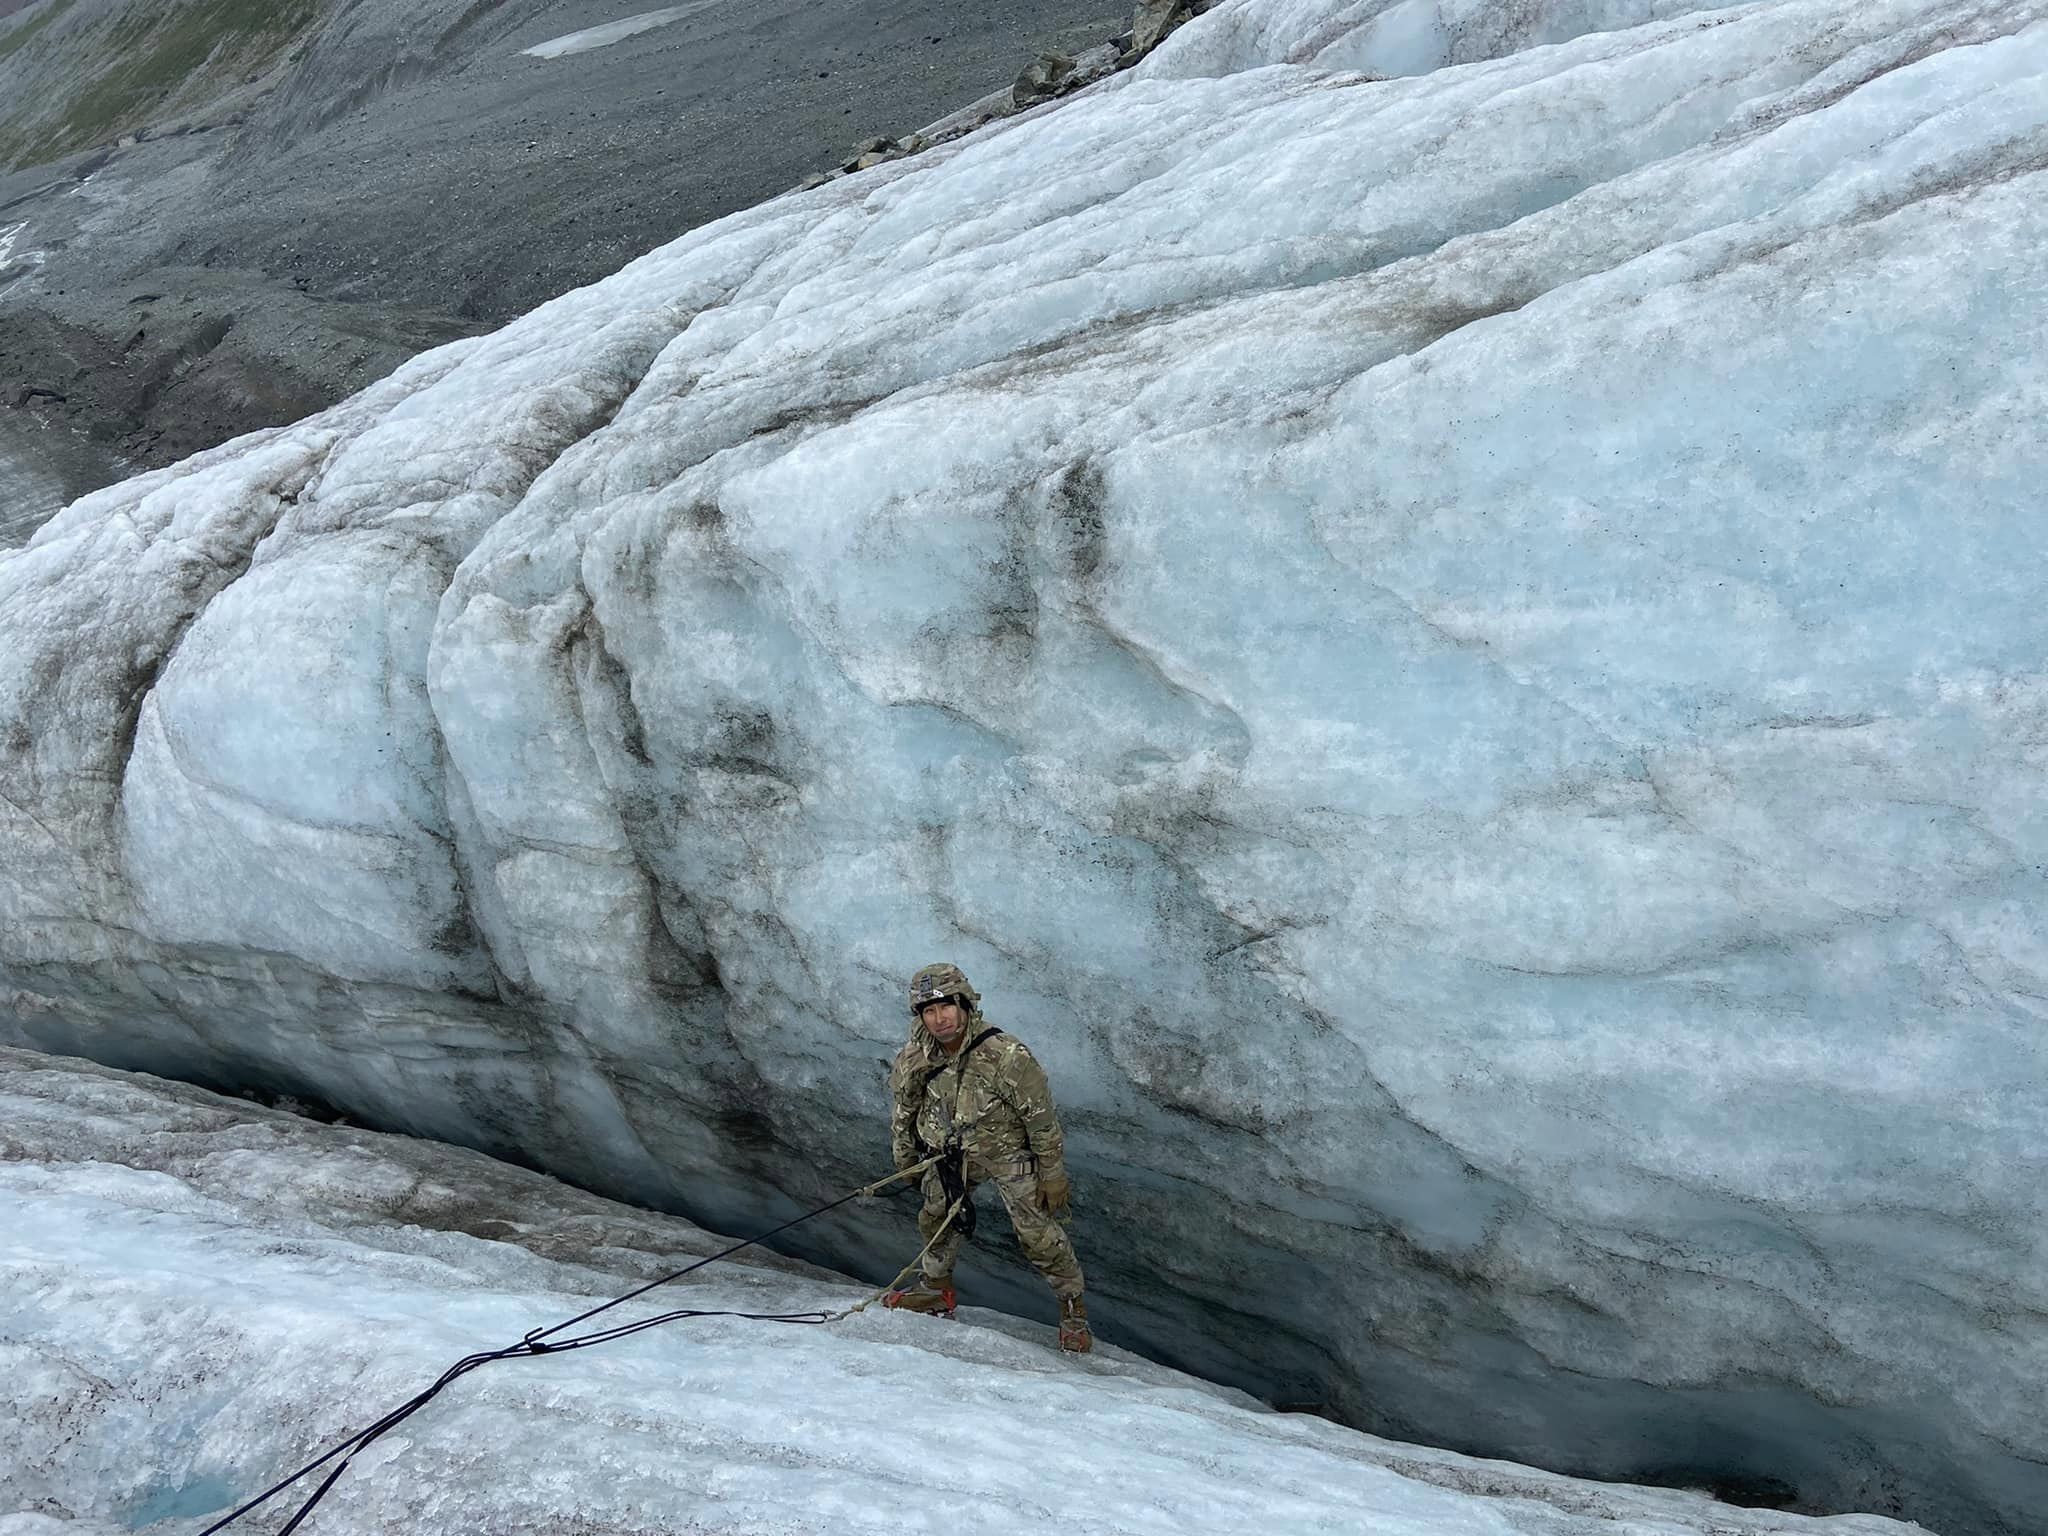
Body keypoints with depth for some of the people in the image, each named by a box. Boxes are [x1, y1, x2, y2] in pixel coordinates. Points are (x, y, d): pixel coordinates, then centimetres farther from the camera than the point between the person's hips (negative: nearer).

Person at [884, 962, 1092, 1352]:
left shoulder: (1005, 1055, -33)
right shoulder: (913, 1057, -18)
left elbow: (1042, 1116, -22)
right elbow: (902, 1109, 3)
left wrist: (1054, 1176, -15)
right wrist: (904, 1159, 13)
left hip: (1009, 1149, -5)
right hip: (950, 1149, 5)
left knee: (1039, 1235, -6)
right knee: (936, 1217, 18)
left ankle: (1073, 1305, 15)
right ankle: (936, 1288, 44)